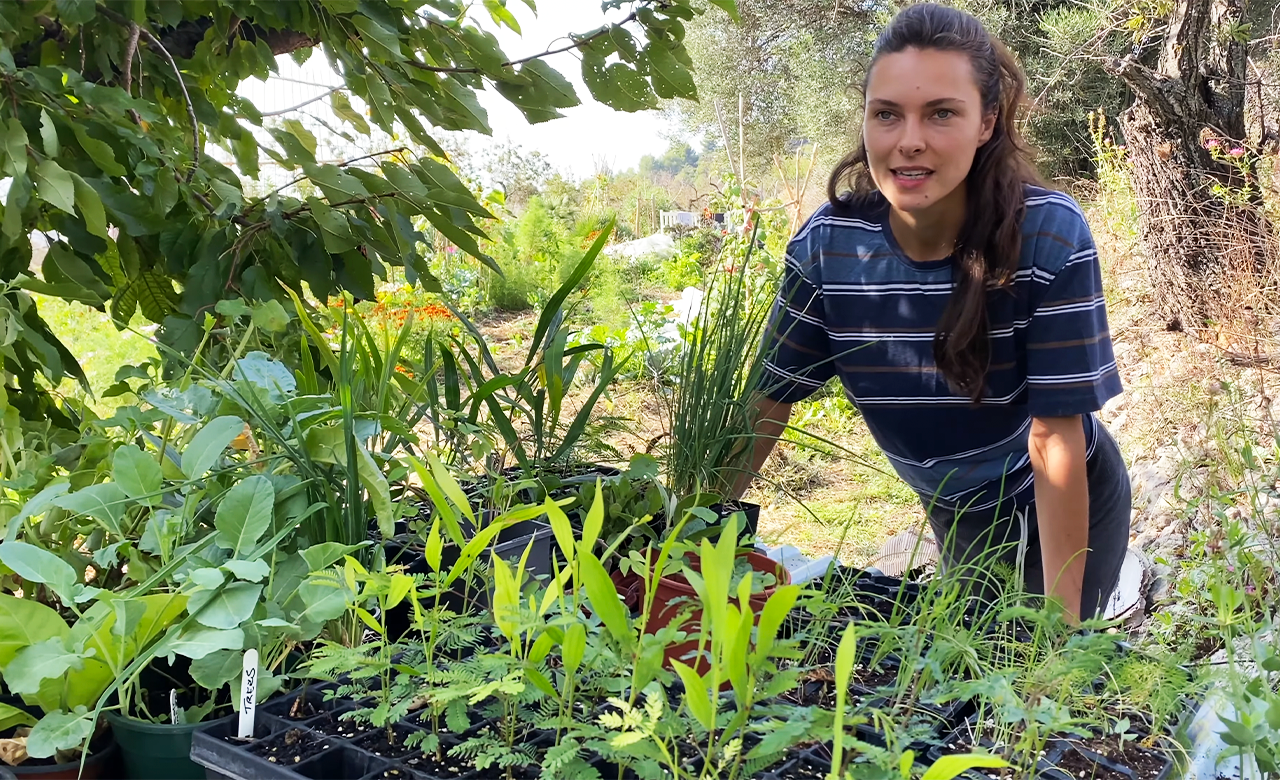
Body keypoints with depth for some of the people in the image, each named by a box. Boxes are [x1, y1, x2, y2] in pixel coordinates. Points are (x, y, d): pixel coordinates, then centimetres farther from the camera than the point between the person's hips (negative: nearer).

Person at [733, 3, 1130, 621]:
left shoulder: (1050, 235, -29)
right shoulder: (826, 245, -21)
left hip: (1066, 506, -3)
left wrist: (1062, 622, -24)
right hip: (956, 514, 3)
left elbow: (1055, 435, -26)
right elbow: (768, 401, -11)